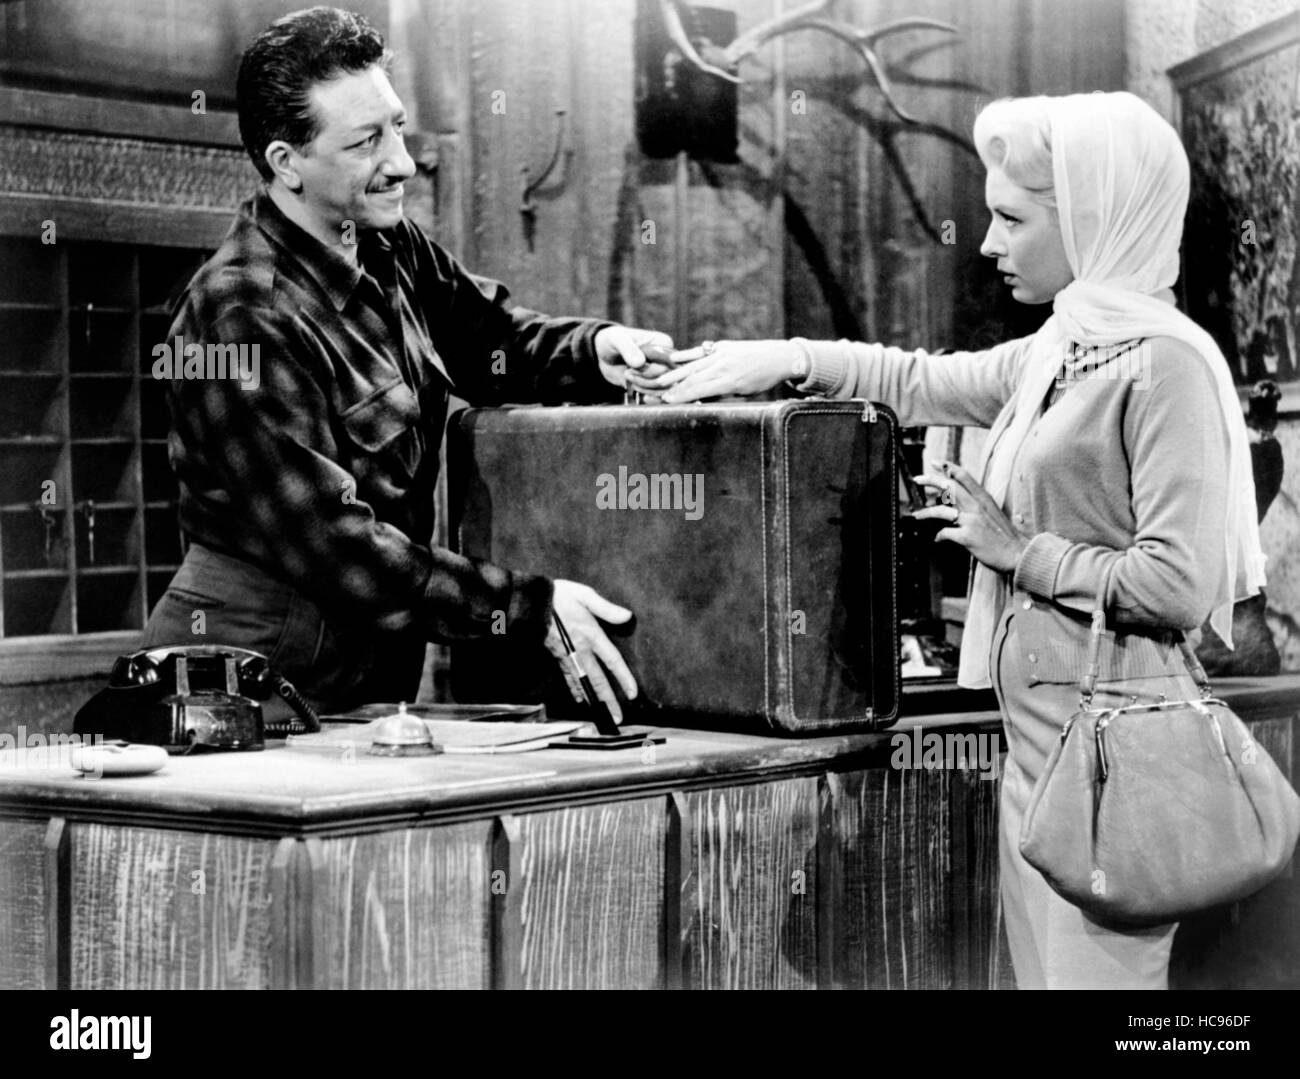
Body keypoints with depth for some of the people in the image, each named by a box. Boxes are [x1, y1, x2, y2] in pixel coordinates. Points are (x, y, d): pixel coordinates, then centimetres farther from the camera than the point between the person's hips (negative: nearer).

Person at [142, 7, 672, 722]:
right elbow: (329, 542, -23)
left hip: (371, 663, 8)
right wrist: (528, 607, -24)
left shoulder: (386, 249, 8)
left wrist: (597, 351, -4)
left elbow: (493, 336, 20)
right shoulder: (242, 319, -20)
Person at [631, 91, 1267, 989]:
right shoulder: (1059, 350, 12)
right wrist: (786, 359, 18)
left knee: (1096, 969, -6)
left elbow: (1179, 585, -20)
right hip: (1036, 729, 9)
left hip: (1107, 735, -9)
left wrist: (1019, 550, -11)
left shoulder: (1165, 360, -14)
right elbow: (925, 384, 27)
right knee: (1044, 965, 12)